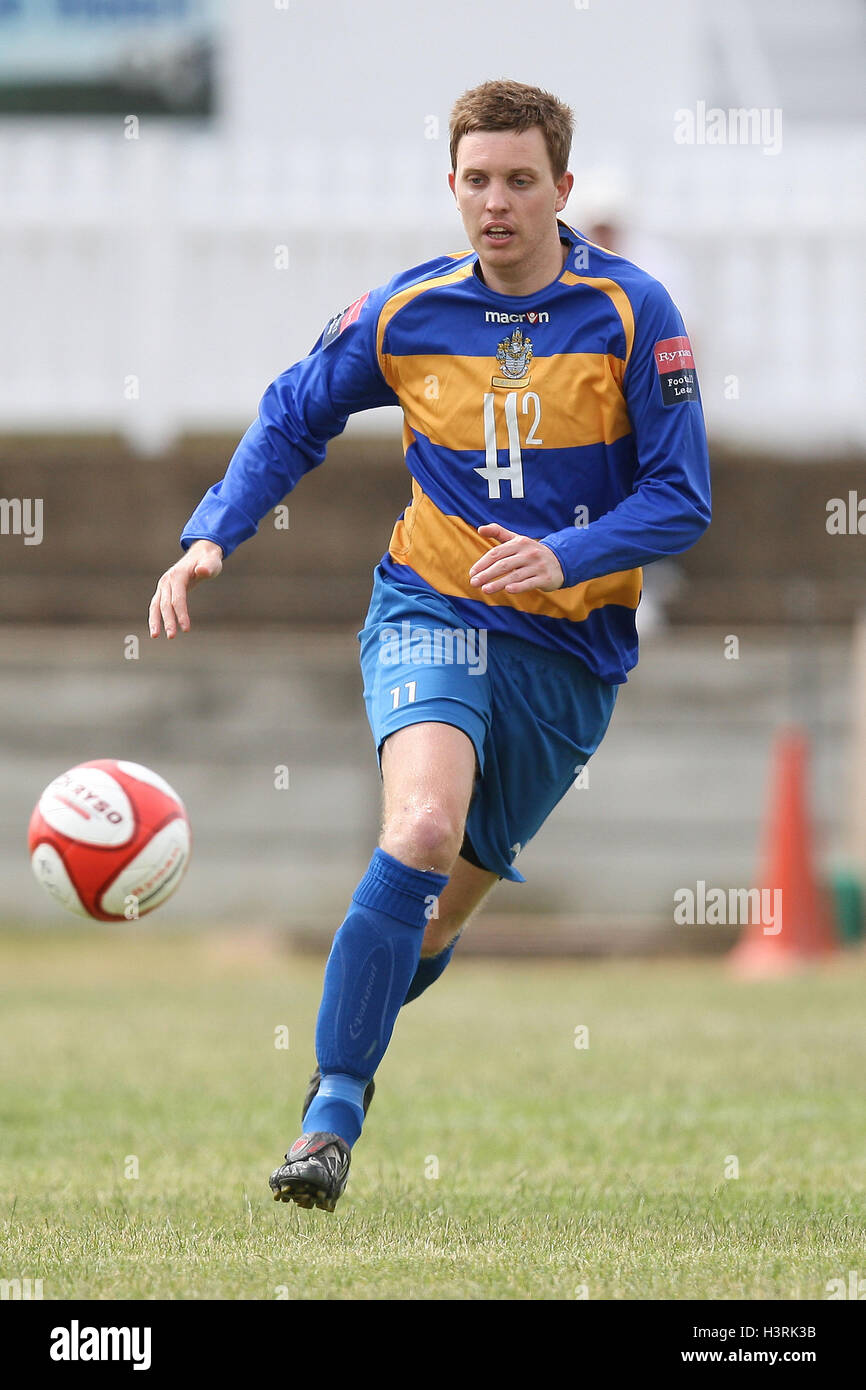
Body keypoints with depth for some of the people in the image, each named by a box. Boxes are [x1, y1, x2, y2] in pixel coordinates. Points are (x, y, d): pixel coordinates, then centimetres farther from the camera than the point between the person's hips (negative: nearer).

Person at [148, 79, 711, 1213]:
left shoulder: (632, 312, -7)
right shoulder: (407, 312, -2)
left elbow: (681, 500, -7)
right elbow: (293, 419, 13)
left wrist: (565, 553, -23)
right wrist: (210, 536, -1)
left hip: (571, 645, 1)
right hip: (432, 613, -1)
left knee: (448, 901, 10)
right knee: (426, 827, -28)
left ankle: (349, 1048, 38)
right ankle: (332, 1115, -26)